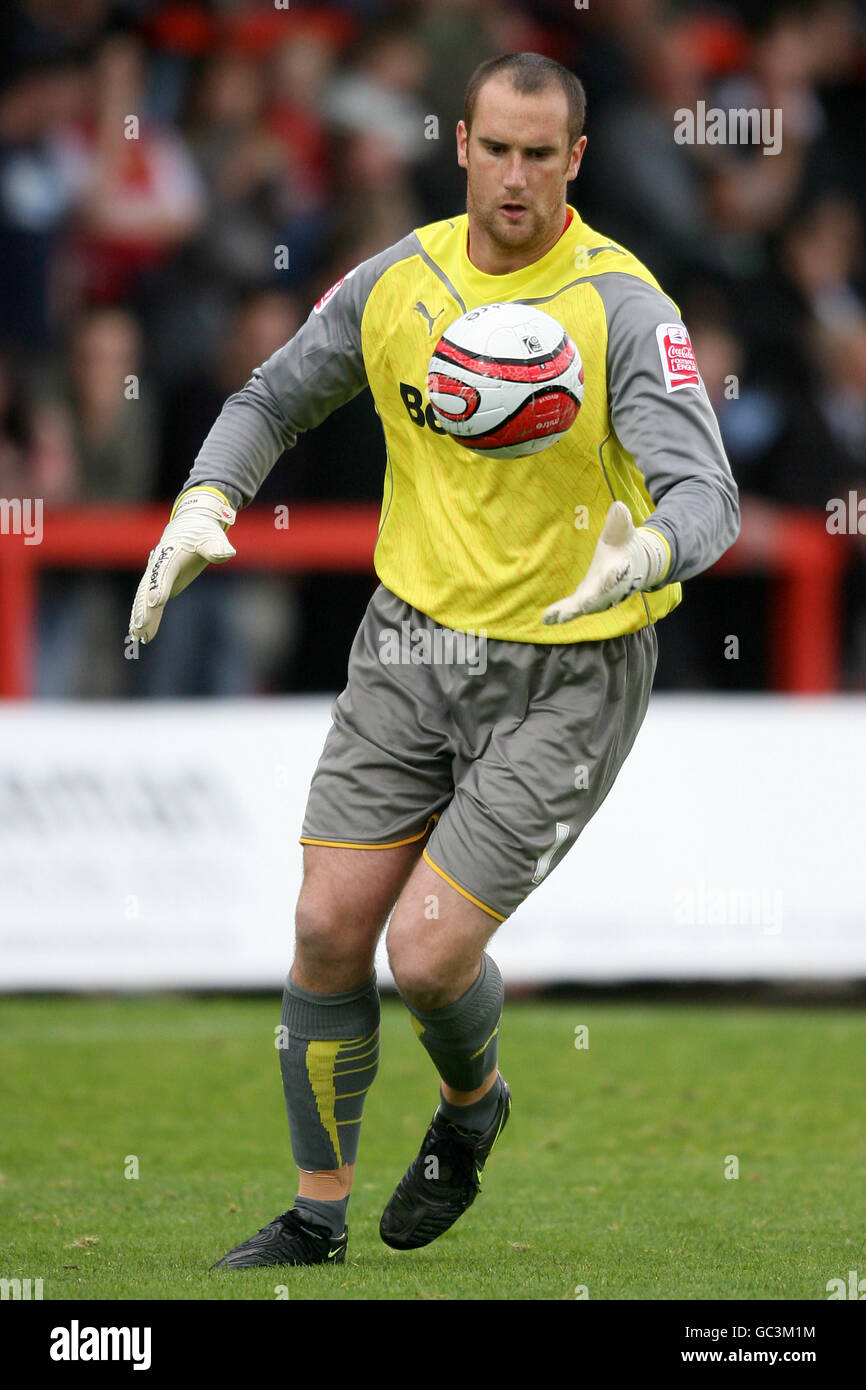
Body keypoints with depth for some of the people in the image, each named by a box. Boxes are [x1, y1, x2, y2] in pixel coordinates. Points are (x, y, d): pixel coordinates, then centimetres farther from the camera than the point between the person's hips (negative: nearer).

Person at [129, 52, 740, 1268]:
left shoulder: (623, 308, -18)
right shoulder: (402, 278, -2)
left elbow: (706, 494, -26)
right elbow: (274, 398, 13)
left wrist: (648, 551, -49)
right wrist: (205, 505, -5)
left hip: (565, 677, -5)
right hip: (413, 642, 5)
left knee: (428, 954, -10)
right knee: (330, 928, 0)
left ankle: (470, 1103, 26)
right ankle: (318, 1217, 17)